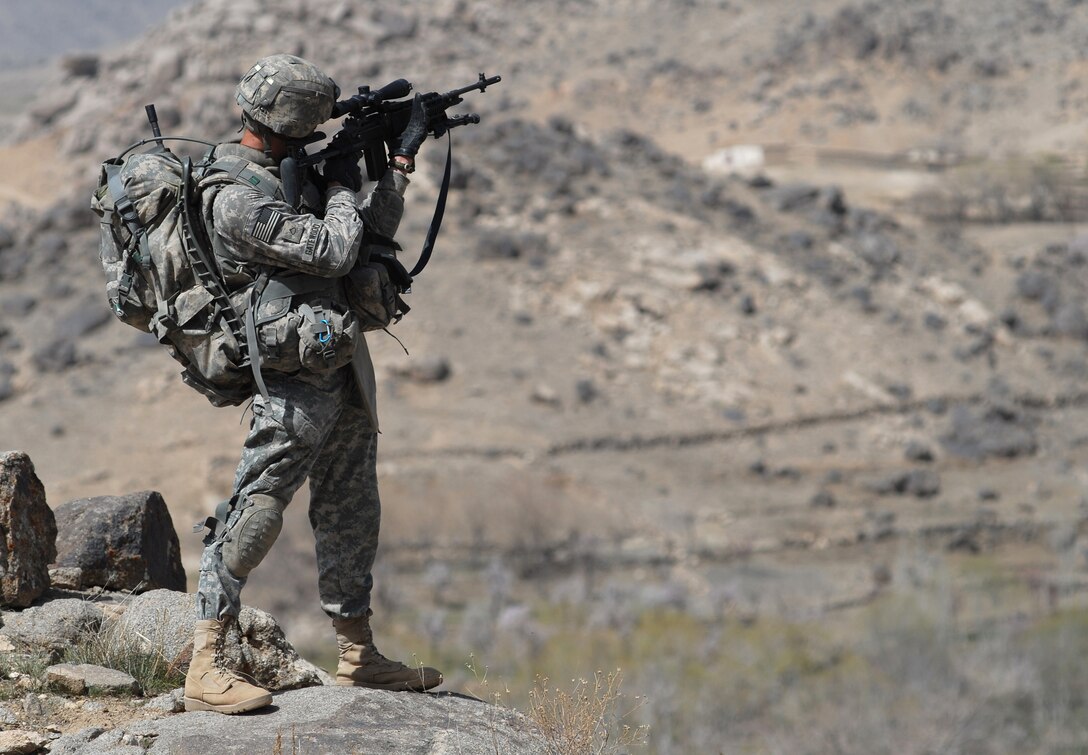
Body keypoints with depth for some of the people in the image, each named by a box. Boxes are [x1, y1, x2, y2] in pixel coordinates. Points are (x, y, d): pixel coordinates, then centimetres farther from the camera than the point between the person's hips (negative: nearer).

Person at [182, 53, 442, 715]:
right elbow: (332, 251, -21)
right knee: (257, 514, -12)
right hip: (295, 380, -10)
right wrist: (342, 185, -5)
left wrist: (402, 159, 12)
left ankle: (358, 654, 23)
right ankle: (207, 669, -11)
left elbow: (372, 232, 19)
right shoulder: (237, 199, -18)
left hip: (343, 371, 10)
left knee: (352, 516, 14)